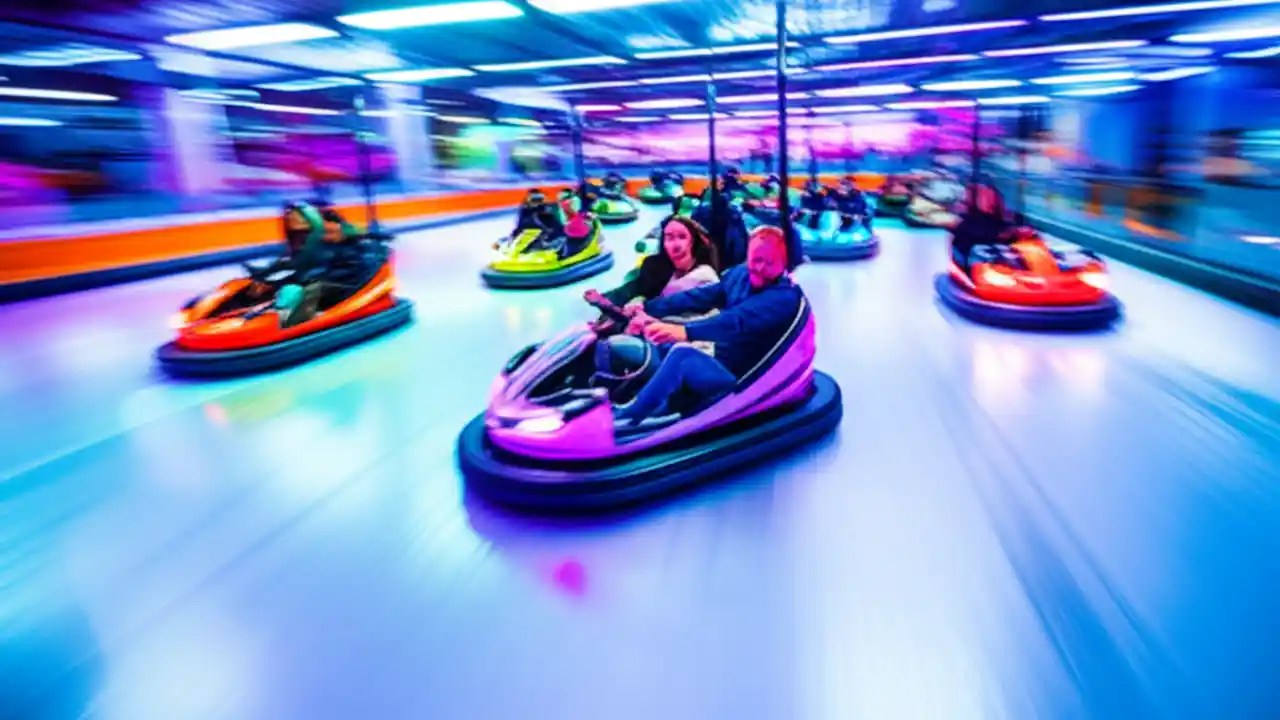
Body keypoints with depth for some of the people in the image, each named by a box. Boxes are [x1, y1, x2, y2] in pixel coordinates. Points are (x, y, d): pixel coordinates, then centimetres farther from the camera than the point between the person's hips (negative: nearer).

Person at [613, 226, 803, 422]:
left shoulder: (786, 297, -18)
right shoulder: (739, 274, 6)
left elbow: (738, 320, -35)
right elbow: (698, 297, 3)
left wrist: (686, 332, -50)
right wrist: (648, 308, -9)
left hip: (734, 376, -8)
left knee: (681, 354, -34)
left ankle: (624, 417, -25)